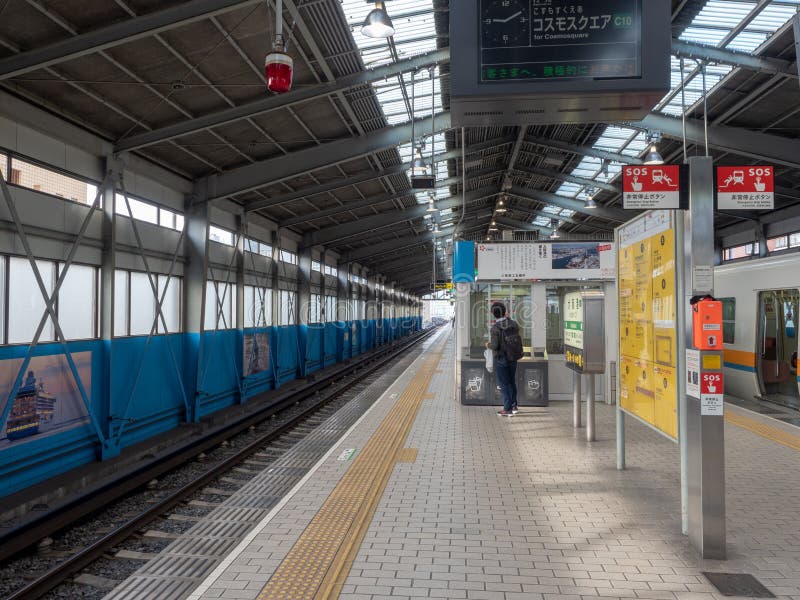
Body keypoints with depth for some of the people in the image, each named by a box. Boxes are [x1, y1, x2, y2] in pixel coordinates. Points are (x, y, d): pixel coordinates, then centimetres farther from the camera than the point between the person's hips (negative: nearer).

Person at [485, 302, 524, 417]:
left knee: (504, 384, 5)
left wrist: (488, 345, 0)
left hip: (501, 359, -5)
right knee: (512, 381, 19)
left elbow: (495, 346, -23)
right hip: (513, 358, 5)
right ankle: (514, 405, 23)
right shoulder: (514, 323, -5)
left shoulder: (495, 328, -20)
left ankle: (507, 409, 10)